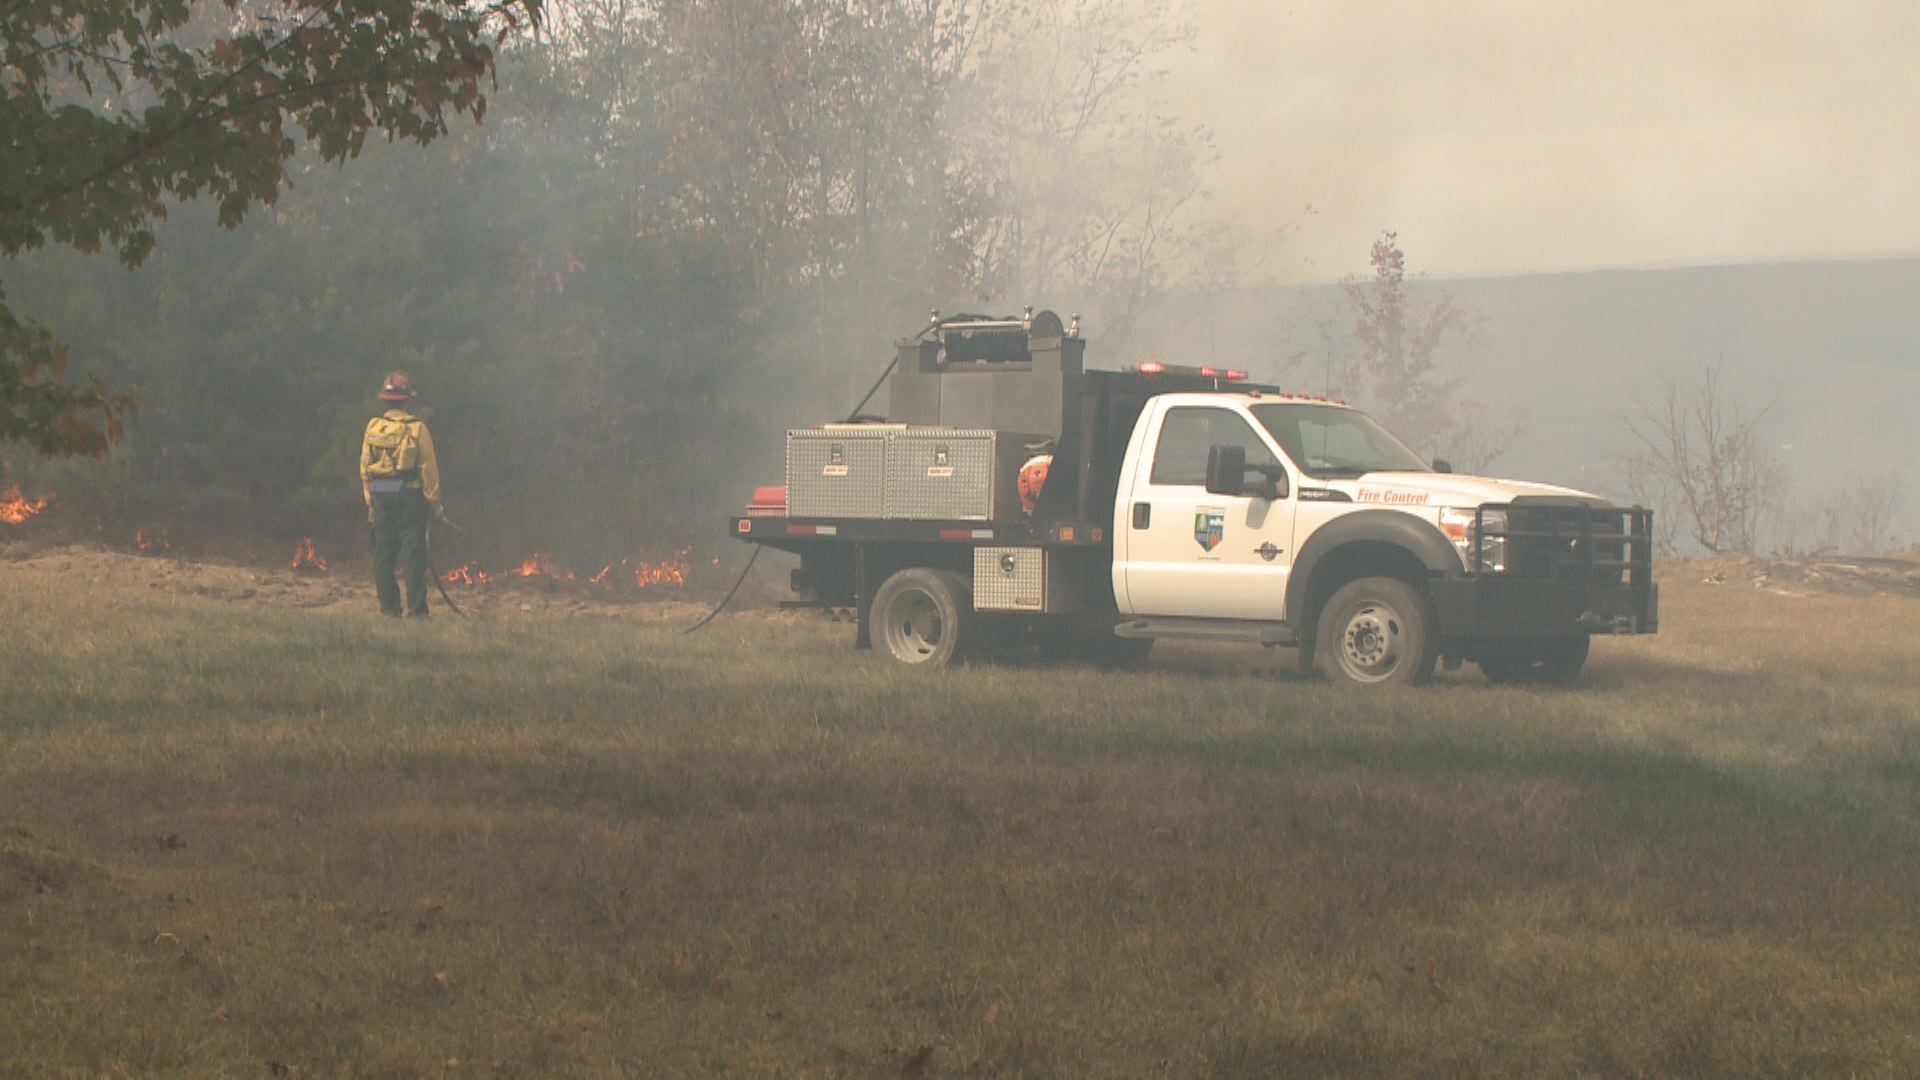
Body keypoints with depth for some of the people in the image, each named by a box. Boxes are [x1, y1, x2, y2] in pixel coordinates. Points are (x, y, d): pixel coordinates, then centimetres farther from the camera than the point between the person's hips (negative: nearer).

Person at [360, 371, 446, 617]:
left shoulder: (373, 427, 3)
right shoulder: (416, 428, -7)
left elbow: (365, 467, 7)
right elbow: (428, 468, -7)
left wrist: (370, 502, 14)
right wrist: (435, 502, 0)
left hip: (381, 496, 3)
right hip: (409, 495, -3)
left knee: (383, 554, 9)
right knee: (413, 554, -3)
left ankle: (388, 608, 8)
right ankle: (416, 609, -6)